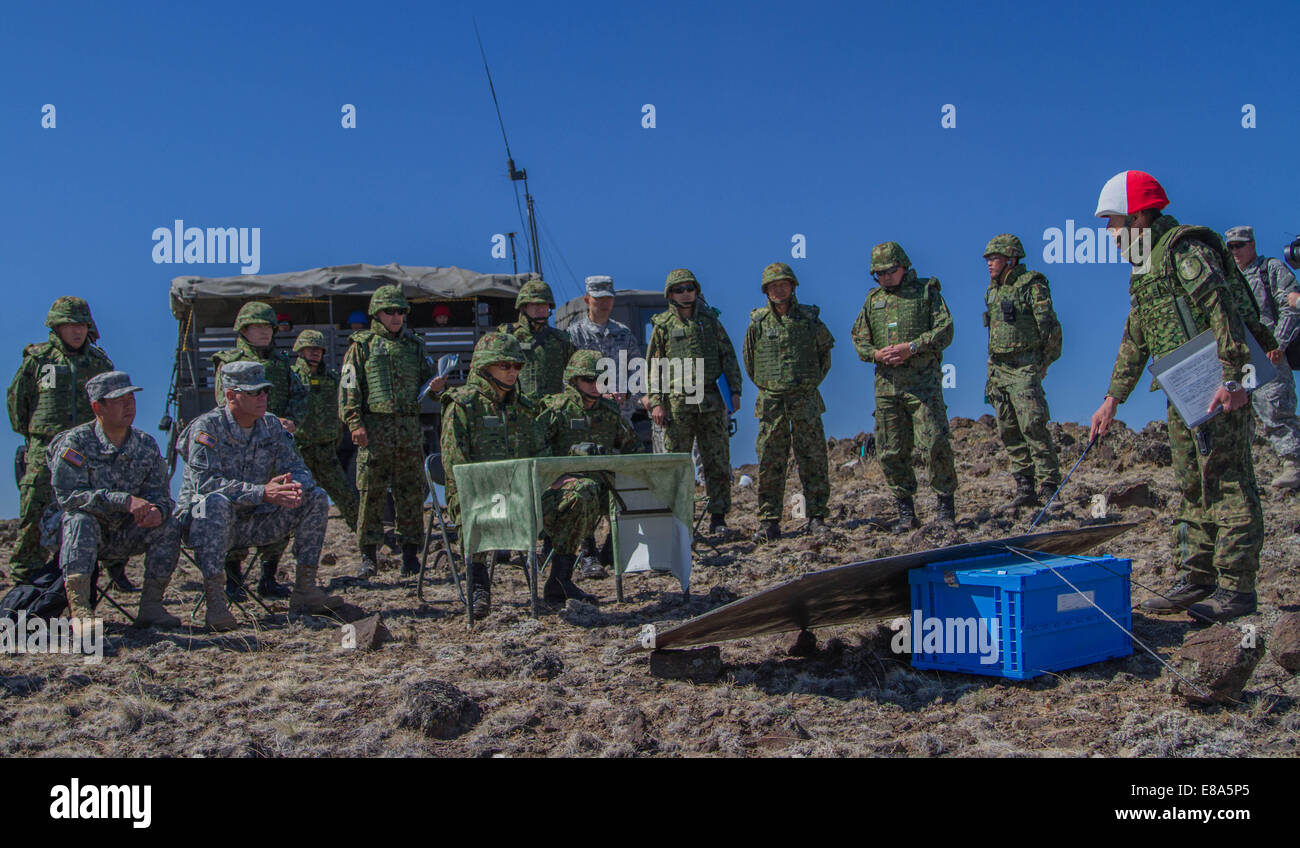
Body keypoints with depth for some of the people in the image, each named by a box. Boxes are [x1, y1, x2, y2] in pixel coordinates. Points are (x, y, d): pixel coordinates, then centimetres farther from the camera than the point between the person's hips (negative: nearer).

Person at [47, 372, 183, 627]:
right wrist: (125, 501, -32)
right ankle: (79, 609, -42)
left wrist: (157, 509, -27)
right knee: (80, 520, -36)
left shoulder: (145, 444, 2)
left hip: (124, 536, 4)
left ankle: (151, 606, -14)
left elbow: (160, 493, 0)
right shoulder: (76, 442, -12)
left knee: (169, 527, -19)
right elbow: (68, 495, -23)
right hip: (85, 537, -4)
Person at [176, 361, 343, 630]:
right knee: (216, 503, -40)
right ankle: (214, 603, -36)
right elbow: (204, 482, -26)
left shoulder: (271, 425, 4)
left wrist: (295, 487, -25)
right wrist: (262, 493, -36)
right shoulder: (207, 427, -14)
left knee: (316, 497, -7)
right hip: (200, 523, -6)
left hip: (253, 523, 6)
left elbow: (297, 469, 2)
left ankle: (305, 591, -7)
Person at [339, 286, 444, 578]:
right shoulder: (362, 345, 6)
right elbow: (349, 387, 1)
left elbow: (427, 378, 21)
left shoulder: (414, 346, 16)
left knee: (411, 491, 4)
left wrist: (436, 386, -3)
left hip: (410, 428, 3)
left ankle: (410, 551, 12)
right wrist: (355, 422, -9)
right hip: (375, 427, -3)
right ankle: (369, 554, 5)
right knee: (371, 492, -2)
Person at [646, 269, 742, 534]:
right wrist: (655, 402, -6)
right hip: (677, 403, -2)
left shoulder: (710, 320, 11)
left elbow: (728, 357, 12)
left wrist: (735, 391, 3)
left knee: (718, 461, 3)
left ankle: (718, 517, 10)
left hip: (711, 402, 2)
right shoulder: (663, 325, 4)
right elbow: (653, 367, 3)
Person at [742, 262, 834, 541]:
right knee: (769, 463, -1)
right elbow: (749, 359, 15)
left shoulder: (809, 318, 2)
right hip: (771, 402, 0)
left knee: (813, 460, 1)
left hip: (805, 400, 0)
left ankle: (817, 518, 8)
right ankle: (769, 522, 3)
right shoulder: (758, 322, 2)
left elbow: (825, 348, 17)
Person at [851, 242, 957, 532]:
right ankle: (905, 511, 12)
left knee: (935, 442, -11)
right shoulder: (873, 299, 16)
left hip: (923, 380, -4)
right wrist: (877, 354, -5)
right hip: (887, 383, 4)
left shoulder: (925, 291, 4)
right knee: (891, 451, 3)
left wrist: (911, 347, -16)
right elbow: (859, 338, 16)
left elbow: (945, 331, -4)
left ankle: (945, 503, 3)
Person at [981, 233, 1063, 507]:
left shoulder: (1032, 286, -8)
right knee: (1008, 433, 5)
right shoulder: (992, 291, 16)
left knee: (1033, 427, -13)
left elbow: (1050, 328, -10)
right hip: (998, 369, 8)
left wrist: (1044, 363, -4)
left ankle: (1049, 487, -9)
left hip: (1024, 368, -8)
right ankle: (1025, 488, 10)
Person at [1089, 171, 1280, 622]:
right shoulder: (1144, 267, 19)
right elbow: (1134, 341, 24)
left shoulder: (1186, 251, -12)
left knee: (1228, 482, -7)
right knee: (1192, 486, 12)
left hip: (1218, 388, -10)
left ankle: (1237, 587, -4)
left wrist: (1232, 379, -27)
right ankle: (1196, 579, 19)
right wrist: (1112, 399, 23)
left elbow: (1225, 312, -21)